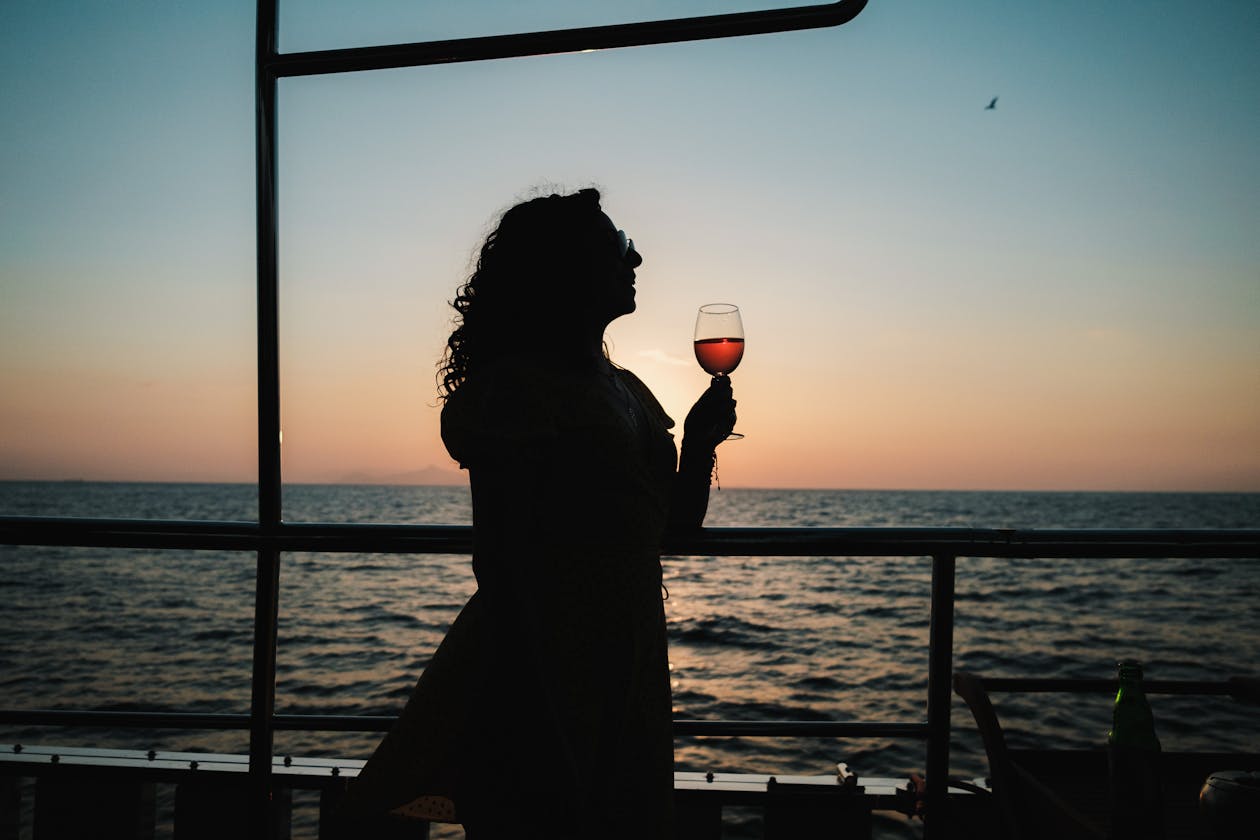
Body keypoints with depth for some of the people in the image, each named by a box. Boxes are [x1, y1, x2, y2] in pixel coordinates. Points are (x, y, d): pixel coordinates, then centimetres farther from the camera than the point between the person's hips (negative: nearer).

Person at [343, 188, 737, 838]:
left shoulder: (627, 392, 14)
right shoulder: (513, 388, -12)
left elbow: (675, 525, 17)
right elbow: (502, 556, -16)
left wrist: (700, 443, 0)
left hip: (629, 675, 8)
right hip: (541, 677, -8)